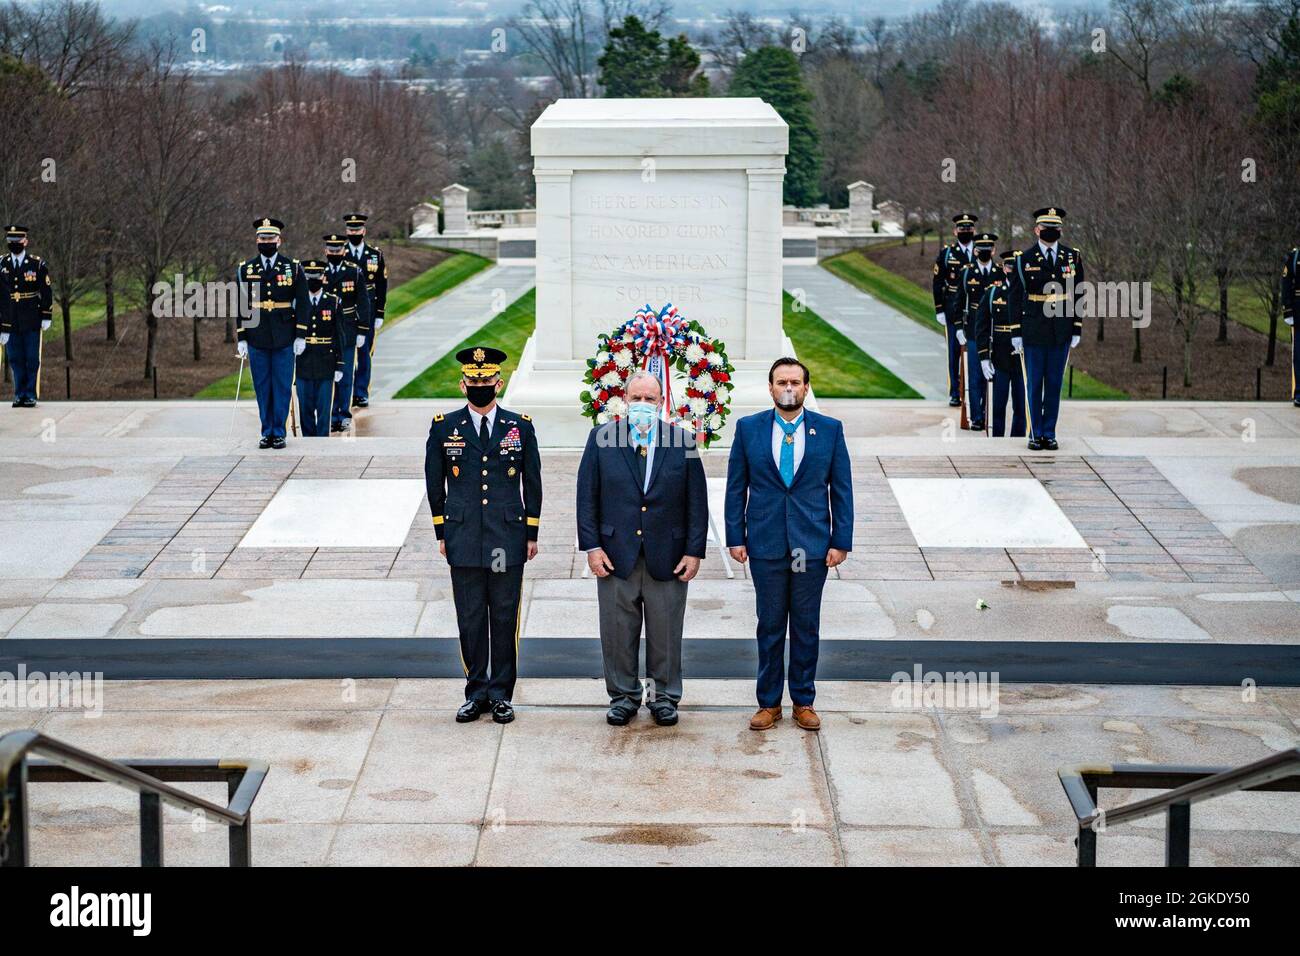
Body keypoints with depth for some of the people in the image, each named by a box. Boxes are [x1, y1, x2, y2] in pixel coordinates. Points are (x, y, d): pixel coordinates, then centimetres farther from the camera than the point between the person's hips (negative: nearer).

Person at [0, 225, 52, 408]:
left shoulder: (38, 264, 0)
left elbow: (47, 292, 2)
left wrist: (46, 317, -3)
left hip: (31, 322, -2)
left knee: (32, 359, 1)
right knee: (15, 359, 6)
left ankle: (31, 395, 7)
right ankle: (19, 394, 13)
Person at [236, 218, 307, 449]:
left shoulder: (293, 268, 2)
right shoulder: (245, 269, 5)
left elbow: (302, 304, 3)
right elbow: (240, 306, 7)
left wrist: (301, 336, -3)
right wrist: (241, 338, 2)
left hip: (284, 340, -1)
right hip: (257, 340, 1)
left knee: (282, 386, 2)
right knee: (262, 387, 6)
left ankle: (279, 433, 10)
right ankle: (267, 432, 14)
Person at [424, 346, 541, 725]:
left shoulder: (520, 427, 4)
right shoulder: (444, 428, 4)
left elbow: (532, 483, 8)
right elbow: (435, 484, 9)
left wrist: (532, 534, 6)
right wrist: (441, 533, 6)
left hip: (508, 539, 0)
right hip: (463, 541, 0)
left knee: (505, 619, 4)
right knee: (470, 620, 5)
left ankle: (501, 694, 13)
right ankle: (476, 693, 14)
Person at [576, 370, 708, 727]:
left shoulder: (682, 440, 3)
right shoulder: (602, 439, 3)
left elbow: (697, 500, 3)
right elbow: (587, 496, 3)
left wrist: (694, 551, -2)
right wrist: (592, 546, -5)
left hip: (668, 558, 0)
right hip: (616, 556, 0)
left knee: (666, 634, 7)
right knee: (618, 632, 6)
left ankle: (664, 697, 20)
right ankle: (623, 696, 20)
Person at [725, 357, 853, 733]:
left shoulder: (829, 430, 2)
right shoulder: (748, 428, 2)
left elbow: (842, 489, 3)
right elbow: (736, 487, 4)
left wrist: (841, 541, -2)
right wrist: (735, 538, -1)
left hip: (812, 545, 0)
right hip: (766, 545, 0)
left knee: (806, 627, 7)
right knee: (770, 626, 6)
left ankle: (804, 701, 17)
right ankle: (769, 703, 15)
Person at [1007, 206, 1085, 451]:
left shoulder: (1073, 257, 4)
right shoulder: (1024, 259, -3)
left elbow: (1078, 294, 7)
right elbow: (1015, 297, 0)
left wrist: (1077, 329, 3)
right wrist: (1016, 332, -4)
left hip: (1061, 333, 2)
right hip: (1033, 334, -2)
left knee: (1055, 384, 7)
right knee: (1034, 384, 4)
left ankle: (1049, 434, 14)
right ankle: (1035, 434, 11)